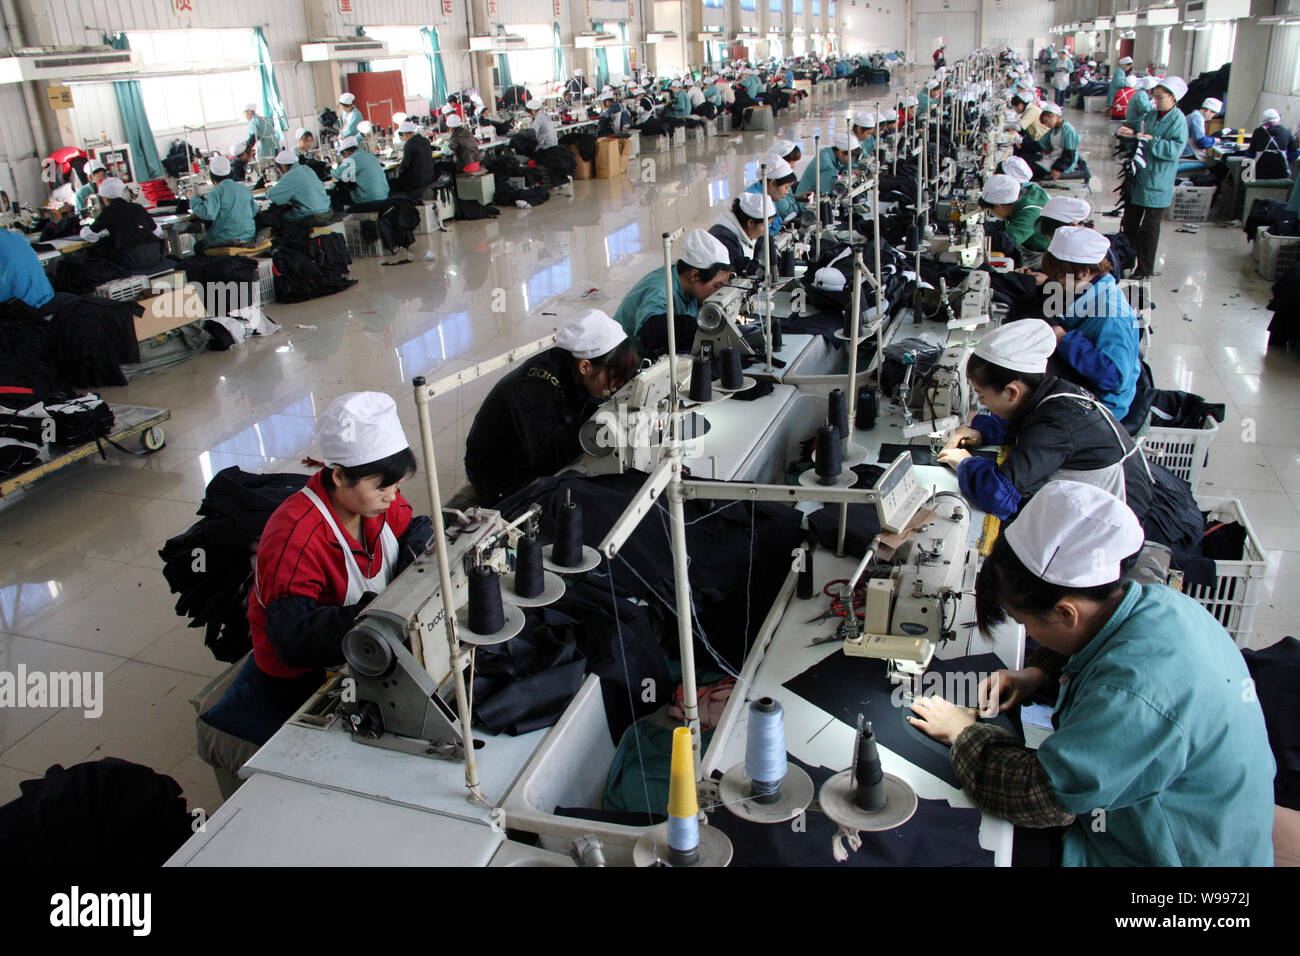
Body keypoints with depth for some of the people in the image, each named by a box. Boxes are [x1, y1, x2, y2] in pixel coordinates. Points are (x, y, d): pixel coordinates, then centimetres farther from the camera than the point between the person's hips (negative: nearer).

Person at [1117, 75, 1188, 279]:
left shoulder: (1178, 121, -13)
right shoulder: (1152, 115, 8)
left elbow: (1174, 149, -22)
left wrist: (1151, 140, -25)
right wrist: (1133, 133, 0)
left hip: (1157, 185, -7)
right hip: (1139, 178, 7)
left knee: (1149, 228, 1)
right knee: (1130, 221, 15)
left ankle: (1146, 269, 12)